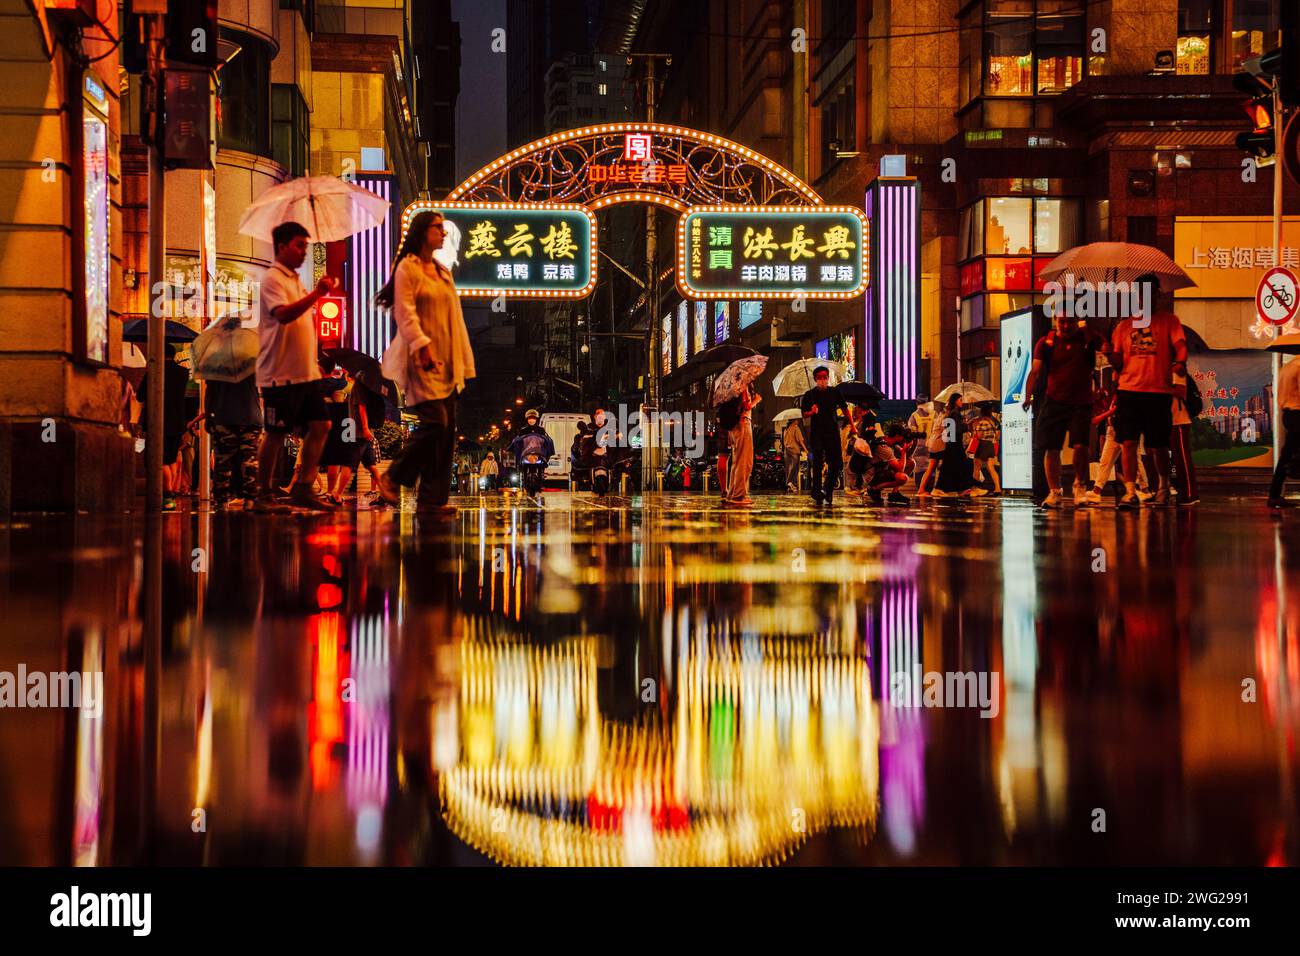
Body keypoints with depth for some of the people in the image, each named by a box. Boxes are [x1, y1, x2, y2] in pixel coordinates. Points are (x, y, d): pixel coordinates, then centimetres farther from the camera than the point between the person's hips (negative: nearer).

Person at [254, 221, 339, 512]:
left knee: (320, 426, 3)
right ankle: (263, 495, 5)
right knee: (276, 434, -3)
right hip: (281, 373, -9)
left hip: (305, 372, 9)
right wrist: (317, 293, -30)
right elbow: (283, 314, -26)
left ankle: (303, 489, 8)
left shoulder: (295, 280, 19)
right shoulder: (272, 279, -9)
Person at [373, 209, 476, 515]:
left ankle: (432, 499, 3)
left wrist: (463, 360, 16)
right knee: (434, 421, -17)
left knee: (446, 430, 1)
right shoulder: (407, 268, -2)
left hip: (446, 361, 8)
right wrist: (423, 344, -23)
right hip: (422, 359, -8)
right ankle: (392, 478, -1)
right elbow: (405, 312, -12)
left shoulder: (444, 272, 22)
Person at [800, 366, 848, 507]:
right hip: (816, 433, -3)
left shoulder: (834, 392, 6)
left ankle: (828, 491, 18)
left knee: (836, 462, 0)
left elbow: (845, 409, 14)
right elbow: (804, 415, 0)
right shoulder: (809, 395, 1)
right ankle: (817, 494, -11)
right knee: (817, 462, -12)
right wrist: (812, 412, -22)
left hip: (832, 432, 3)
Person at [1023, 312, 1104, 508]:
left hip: (1081, 403, -1)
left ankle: (1080, 487, 8)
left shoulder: (1088, 338, 1)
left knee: (1080, 446, -13)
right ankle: (1054, 492, 12)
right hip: (1054, 401, 1)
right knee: (1051, 448, -1)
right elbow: (1035, 371, -5)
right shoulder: (1046, 343, 1)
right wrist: (1028, 396, -18)